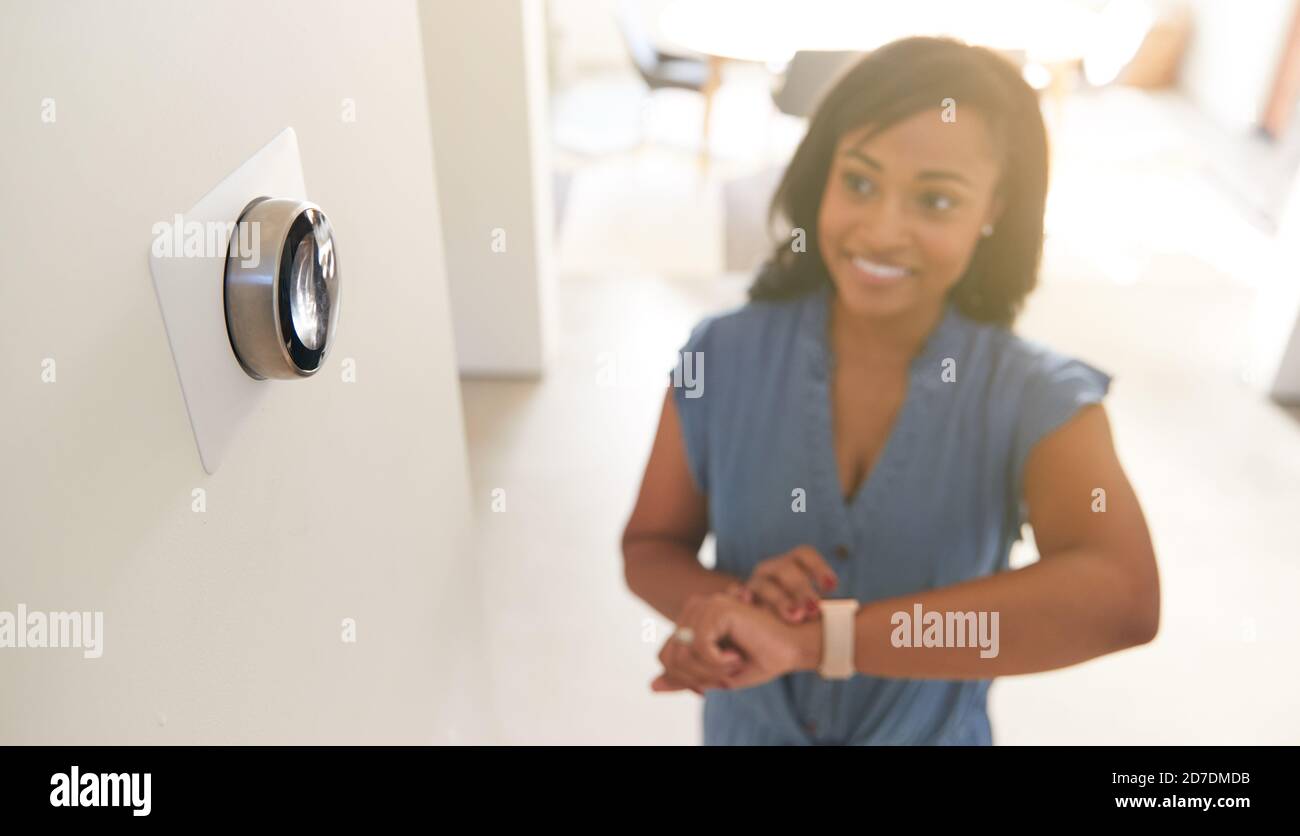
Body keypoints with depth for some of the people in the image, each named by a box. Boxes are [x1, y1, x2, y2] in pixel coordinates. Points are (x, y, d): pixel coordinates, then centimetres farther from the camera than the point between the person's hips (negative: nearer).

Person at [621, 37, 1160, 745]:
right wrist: (734, 602, -31)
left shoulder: (1040, 402, -22)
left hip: (932, 733, 0)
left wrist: (813, 637, -45)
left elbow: (1121, 600, -38)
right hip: (745, 727, 1)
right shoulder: (723, 357, -18)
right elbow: (649, 548, -9)